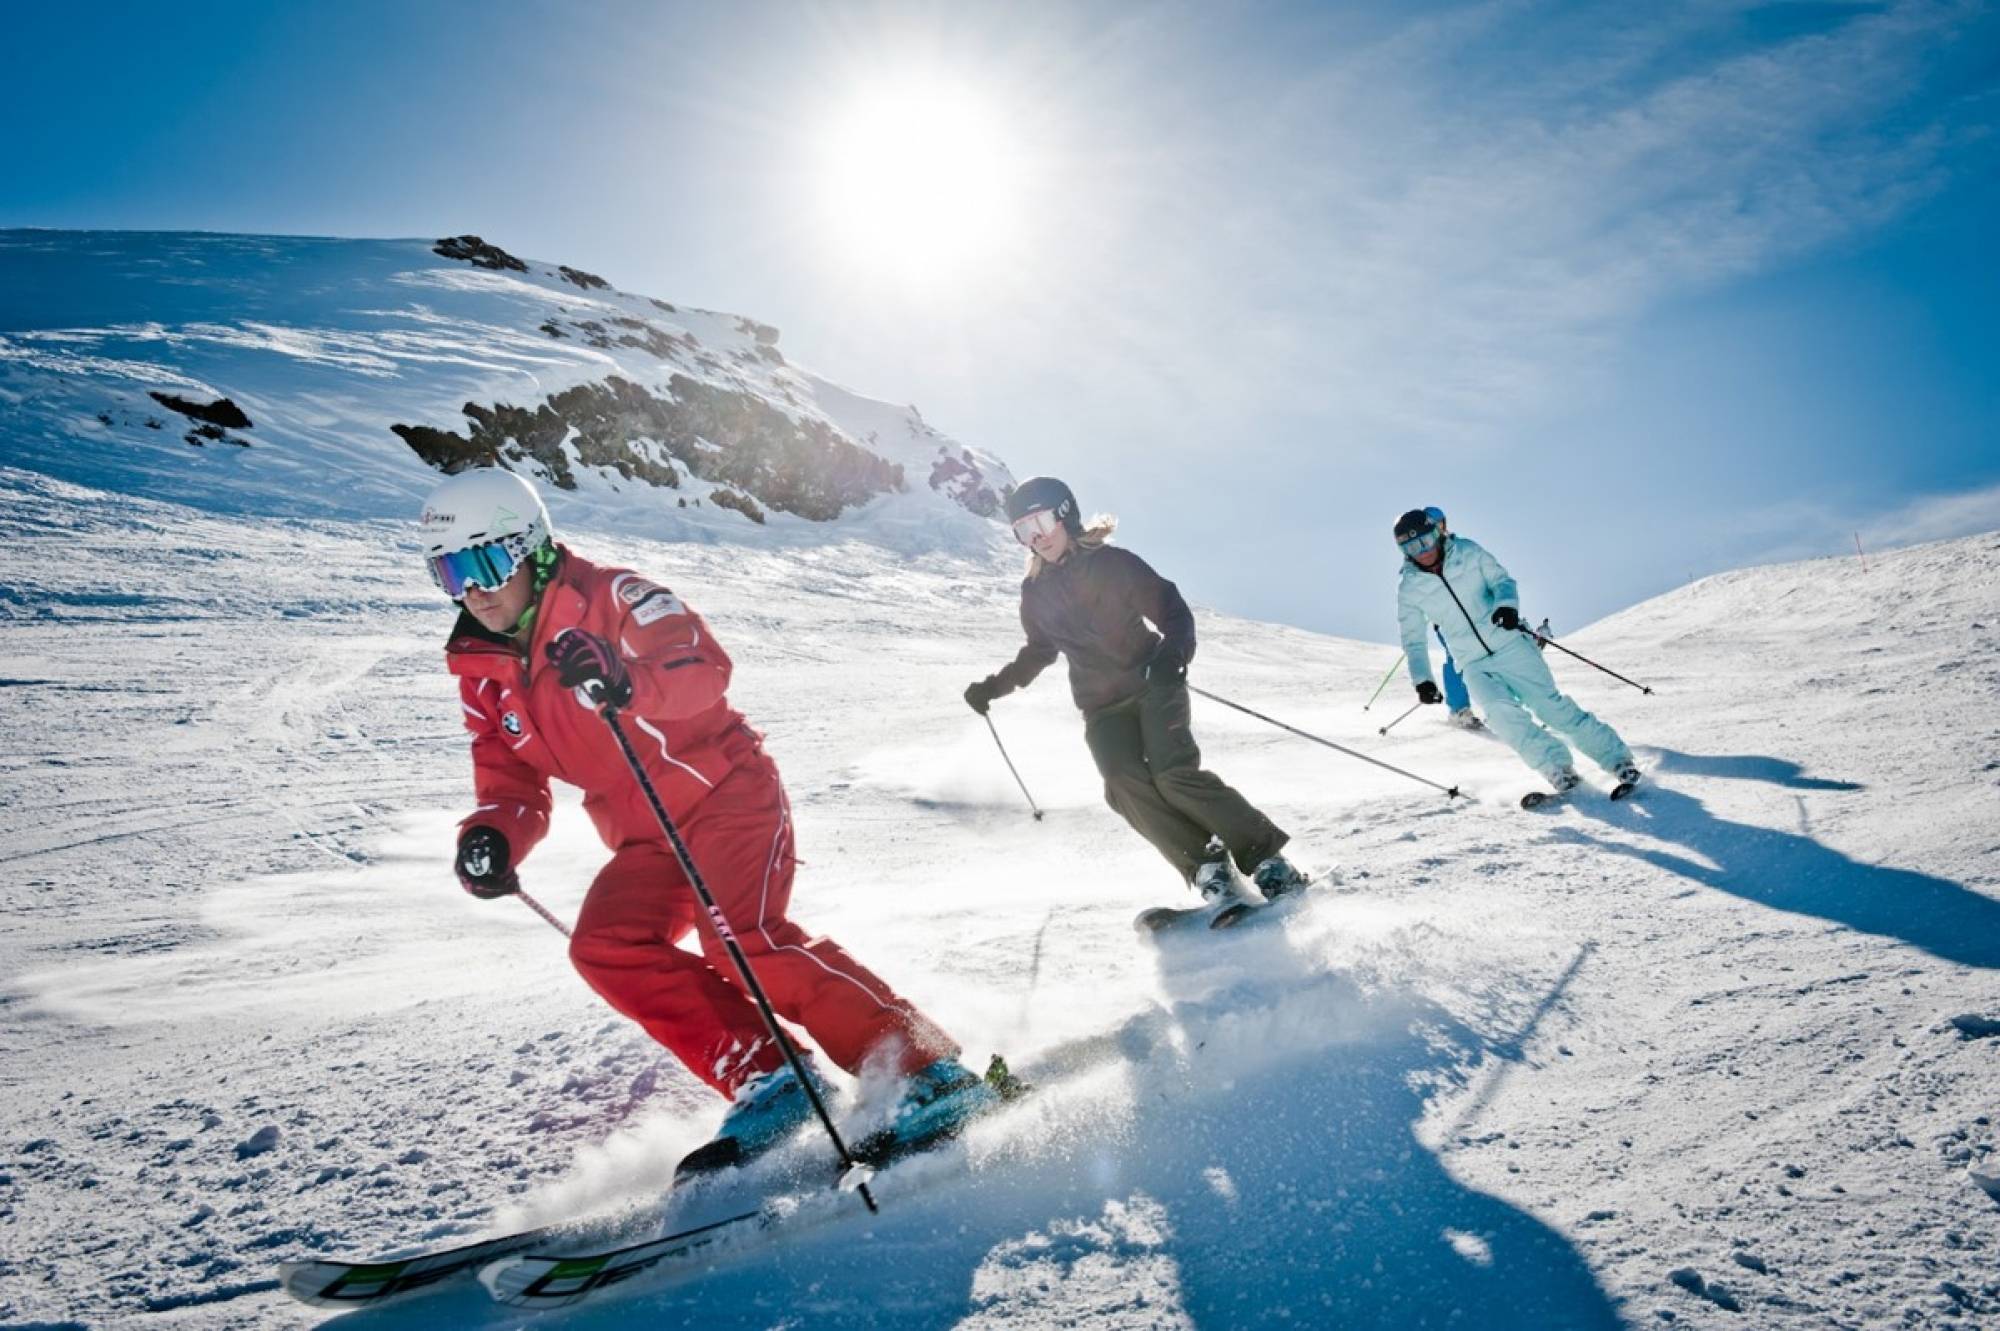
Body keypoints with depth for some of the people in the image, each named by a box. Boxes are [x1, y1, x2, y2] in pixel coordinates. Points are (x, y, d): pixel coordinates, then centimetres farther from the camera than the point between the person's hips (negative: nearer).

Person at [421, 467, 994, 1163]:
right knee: (607, 950, -15)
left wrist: (627, 682, -41)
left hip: (726, 790, -7)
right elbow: (512, 779, 12)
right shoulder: (481, 669, 10)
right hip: (647, 842, 7)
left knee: (741, 938, -26)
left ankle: (930, 1072, -22)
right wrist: (493, 835, -9)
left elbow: (706, 666, -23)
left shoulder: (606, 597, -11)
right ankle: (768, 1083, -11)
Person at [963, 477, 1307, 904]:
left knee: (1173, 773, -24)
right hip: (1102, 708, 4)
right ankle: (1206, 865, -17)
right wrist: (993, 686, 24)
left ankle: (1265, 857, -13)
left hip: (1153, 686, -4)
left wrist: (1173, 654, -28)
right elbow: (1039, 651, 27)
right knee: (1125, 784, -23)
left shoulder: (1112, 563, -6)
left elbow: (1172, 610, -9)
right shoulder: (1036, 592, 10)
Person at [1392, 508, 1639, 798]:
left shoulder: (1468, 552, -3)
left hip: (1510, 644, -1)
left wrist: (1507, 604, -20)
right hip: (1475, 665, 1)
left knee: (1550, 704, -7)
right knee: (1501, 713, -23)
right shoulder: (1409, 589, -2)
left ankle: (1613, 755, 5)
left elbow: (1501, 579, 3)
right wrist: (1421, 679, -8)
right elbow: (1414, 639, 3)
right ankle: (1557, 765, -12)